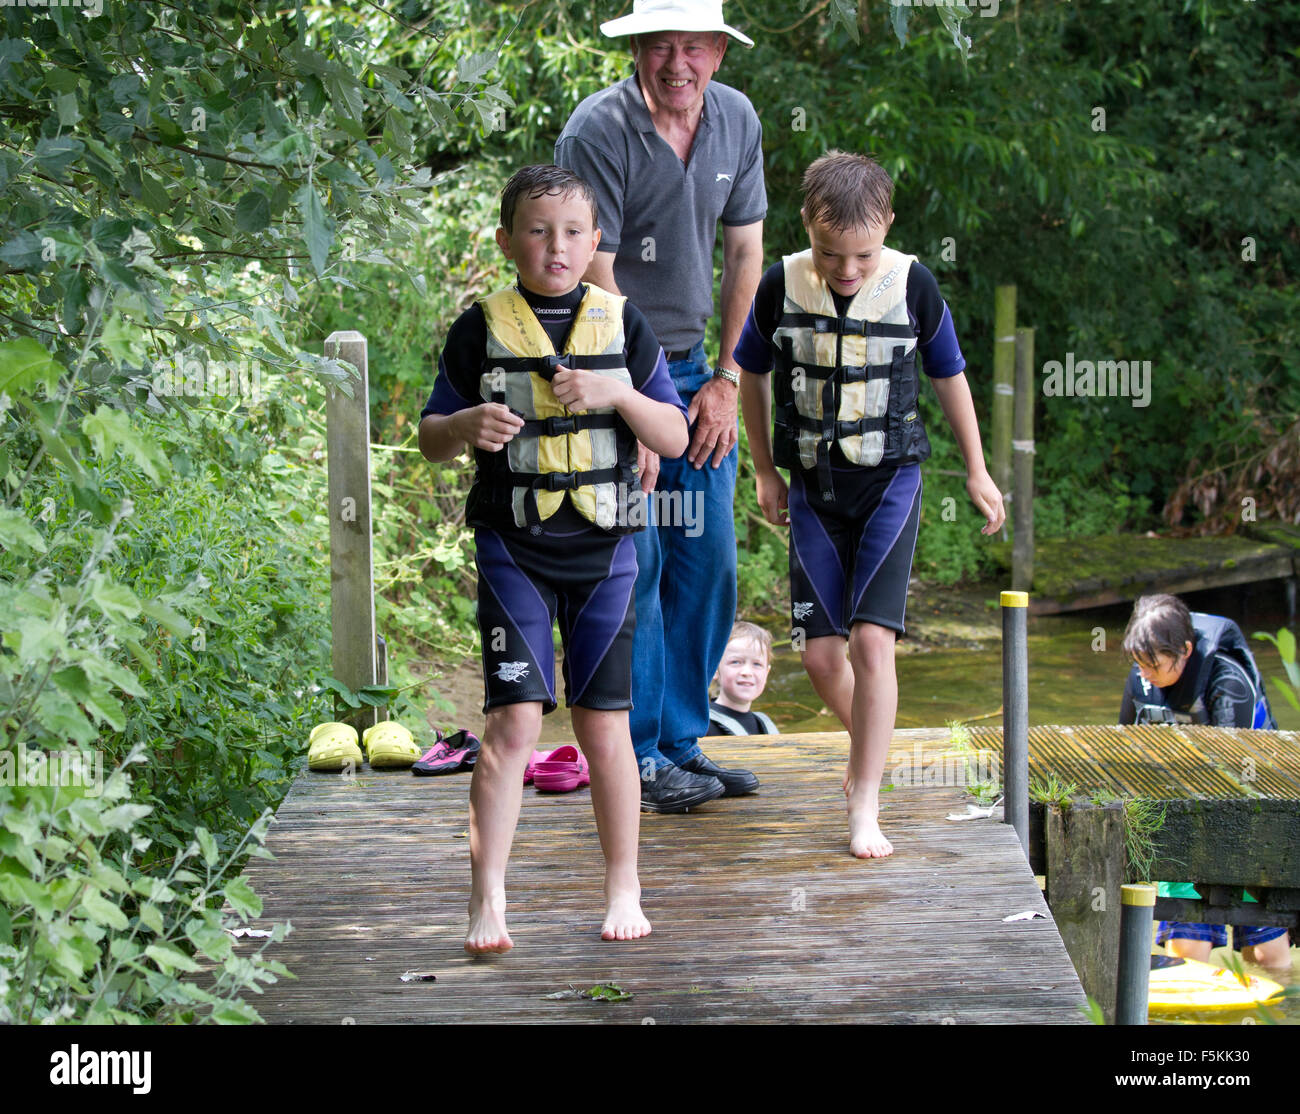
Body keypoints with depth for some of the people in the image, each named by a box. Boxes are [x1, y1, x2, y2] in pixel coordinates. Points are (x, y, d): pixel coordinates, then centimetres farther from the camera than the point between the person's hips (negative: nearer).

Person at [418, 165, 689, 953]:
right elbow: (431, 438, 8)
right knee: (514, 719, -9)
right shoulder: (482, 329, 2)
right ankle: (488, 900, -3)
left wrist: (619, 394, -13)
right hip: (513, 546, -1)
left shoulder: (622, 324, 4)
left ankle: (625, 889, 18)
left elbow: (676, 439, 4)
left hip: (604, 547, 1)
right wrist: (467, 425, -14)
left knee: (604, 723, 4)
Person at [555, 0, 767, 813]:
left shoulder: (737, 121, 2)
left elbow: (745, 251, 10)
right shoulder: (598, 131, -17)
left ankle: (683, 741, 18)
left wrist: (726, 379, 4)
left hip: (690, 370, 6)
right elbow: (596, 280, -19)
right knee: (632, 565, -7)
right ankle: (638, 758, 3)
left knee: (709, 562, 6)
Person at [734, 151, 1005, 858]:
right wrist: (765, 472, 12)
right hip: (812, 488, 2)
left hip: (889, 482, -2)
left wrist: (976, 472, 13)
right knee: (819, 652, 1)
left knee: (872, 639, -14)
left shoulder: (912, 285, -10)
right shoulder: (782, 286, -7)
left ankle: (865, 806, -7)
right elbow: (751, 375, 10)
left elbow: (949, 376, 6)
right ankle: (869, 745, 31)